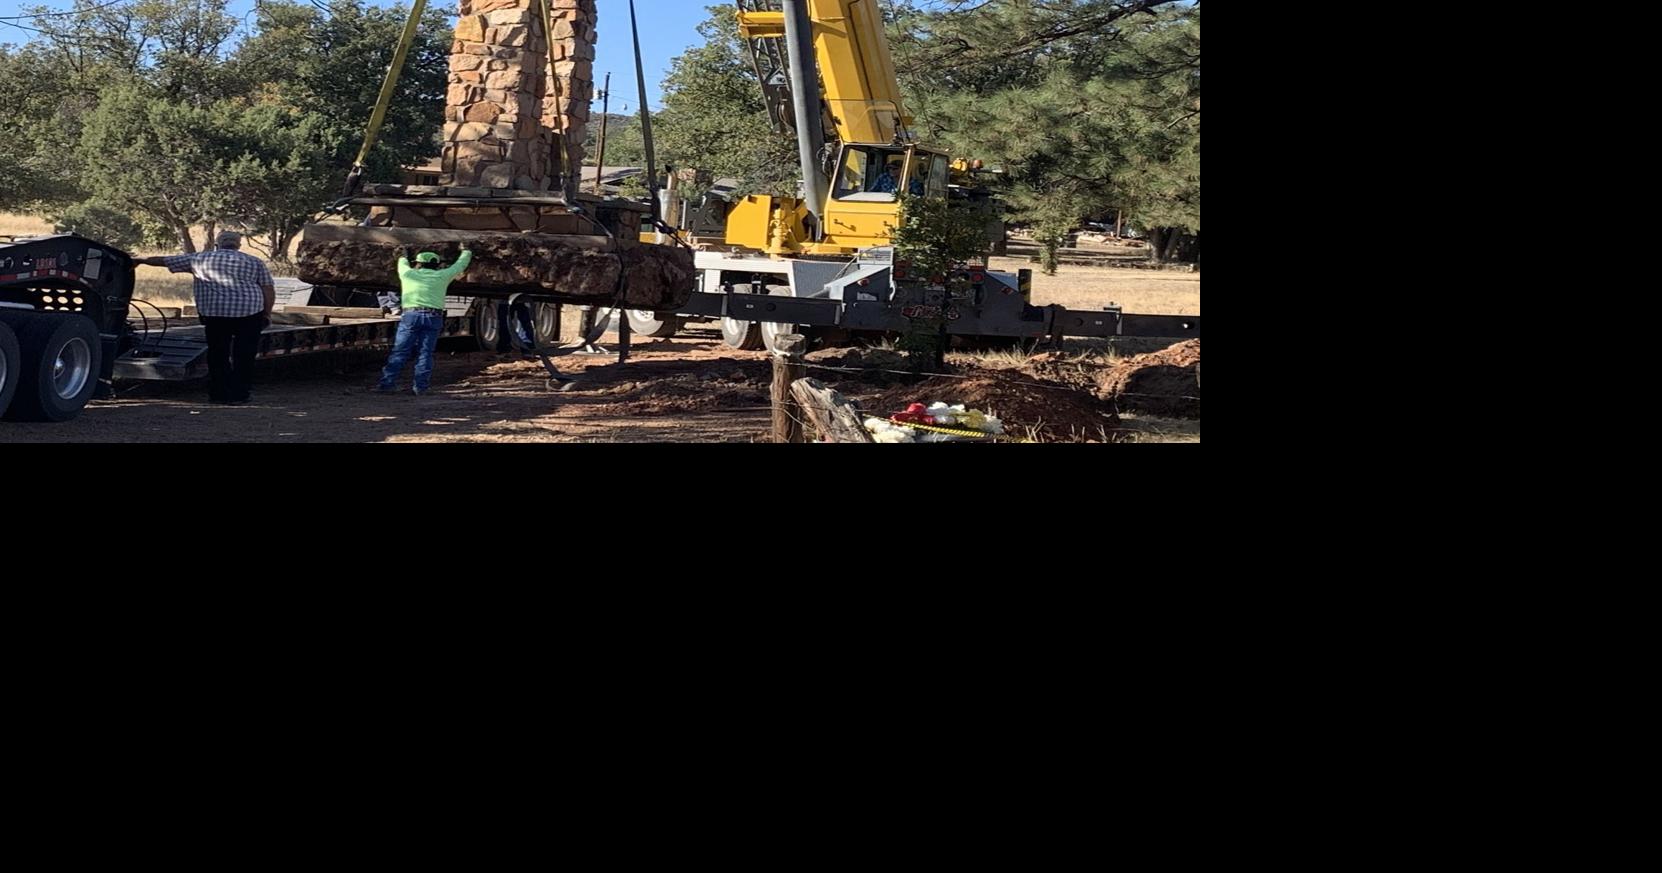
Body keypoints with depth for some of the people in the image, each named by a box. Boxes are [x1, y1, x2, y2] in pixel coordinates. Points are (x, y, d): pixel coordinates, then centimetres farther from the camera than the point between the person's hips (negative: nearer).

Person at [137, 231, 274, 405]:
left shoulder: (200, 259, 14)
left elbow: (164, 261, 21)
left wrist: (141, 260, 34)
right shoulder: (254, 262, 14)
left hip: (213, 313, 0)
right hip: (249, 312, 0)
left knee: (217, 354, 11)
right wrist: (266, 314, 13)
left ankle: (218, 394, 12)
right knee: (244, 355, 6)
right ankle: (240, 394, 6)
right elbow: (268, 289, 8)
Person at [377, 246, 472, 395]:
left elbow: (402, 265, 38)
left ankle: (388, 383, -7)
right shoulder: (441, 276, 14)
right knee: (425, 354, 3)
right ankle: (420, 387, -2)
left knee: (400, 351, -2)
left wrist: (403, 258, 62)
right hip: (433, 317, 0)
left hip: (411, 315, 0)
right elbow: (459, 265, 30)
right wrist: (466, 252, 50)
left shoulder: (409, 274, 14)